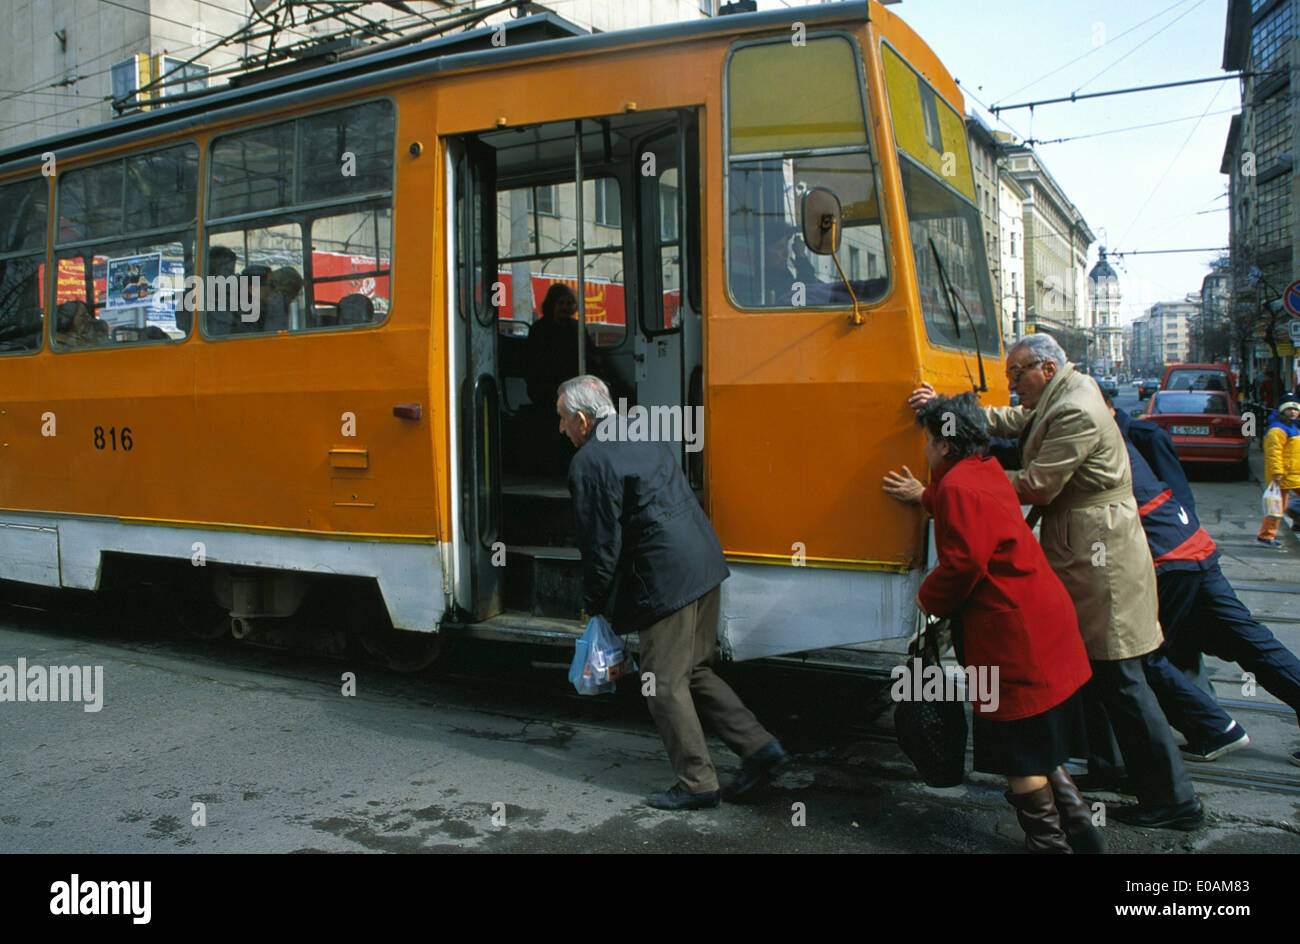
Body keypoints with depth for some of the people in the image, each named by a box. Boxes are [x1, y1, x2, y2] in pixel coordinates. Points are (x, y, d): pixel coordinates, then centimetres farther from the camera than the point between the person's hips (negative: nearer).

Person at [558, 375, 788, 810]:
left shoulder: (589, 462, -11)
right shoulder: (643, 435, 16)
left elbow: (601, 542, -11)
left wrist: (594, 604, 3)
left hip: (667, 580, -9)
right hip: (705, 563, 9)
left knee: (665, 684, 4)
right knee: (694, 672, 19)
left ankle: (697, 783, 13)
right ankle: (760, 747, 17)